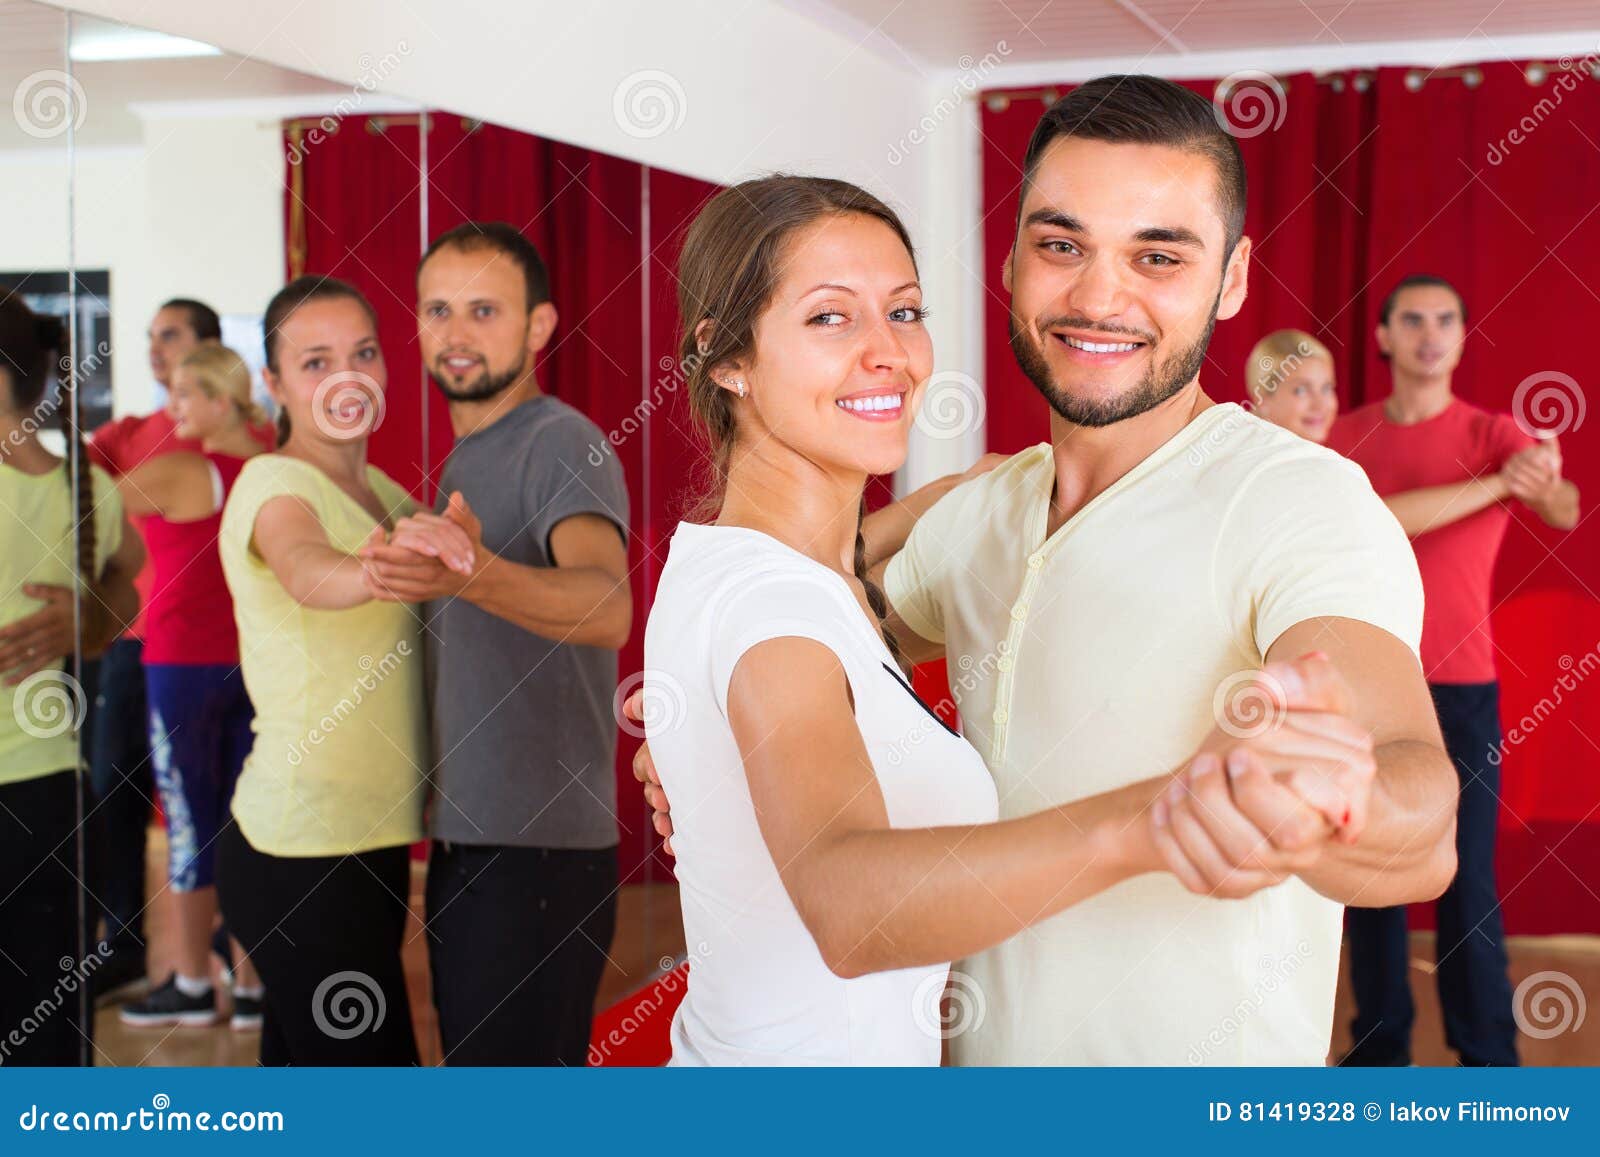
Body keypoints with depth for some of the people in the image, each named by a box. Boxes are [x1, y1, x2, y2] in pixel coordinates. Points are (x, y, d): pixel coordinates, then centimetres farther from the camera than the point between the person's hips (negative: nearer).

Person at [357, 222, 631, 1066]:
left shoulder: (561, 442, -12)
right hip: (464, 840, 9)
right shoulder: (461, 462, 16)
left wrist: (477, 575, -50)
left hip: (538, 849, -9)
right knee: (473, 1059, 16)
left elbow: (606, 606, -33)